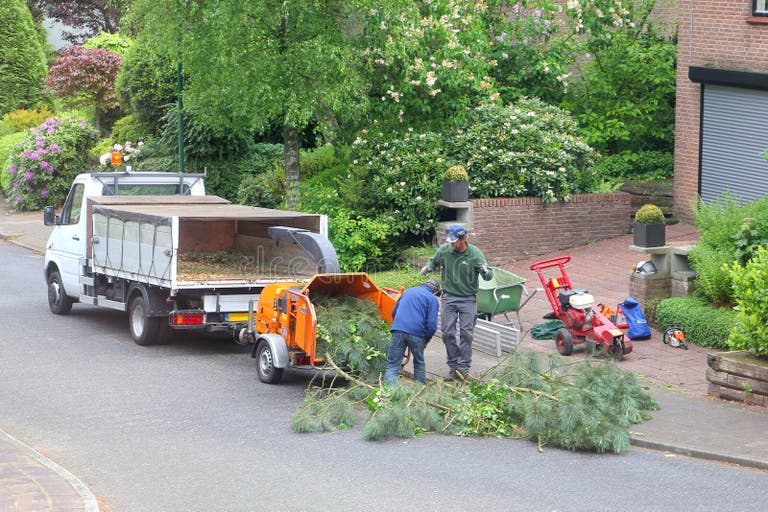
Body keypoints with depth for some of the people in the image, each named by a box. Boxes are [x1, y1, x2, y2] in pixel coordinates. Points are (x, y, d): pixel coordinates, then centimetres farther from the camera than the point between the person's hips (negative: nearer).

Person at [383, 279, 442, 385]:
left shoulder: (407, 292, 24)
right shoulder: (433, 299, 8)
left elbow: (394, 313, 30)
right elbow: (432, 325, -2)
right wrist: (426, 340, 14)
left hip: (398, 330, 2)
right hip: (416, 333, -2)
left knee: (392, 366, -2)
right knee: (419, 364, 20)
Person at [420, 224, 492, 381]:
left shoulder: (475, 254, -11)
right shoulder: (444, 250, -5)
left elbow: (489, 276, -10)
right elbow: (434, 262, 15)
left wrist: (485, 271, -34)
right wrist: (428, 267, -7)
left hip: (468, 299, -2)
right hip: (449, 297, 2)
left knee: (466, 333, -4)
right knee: (448, 333, 1)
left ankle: (464, 367, 3)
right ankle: (453, 366, 12)